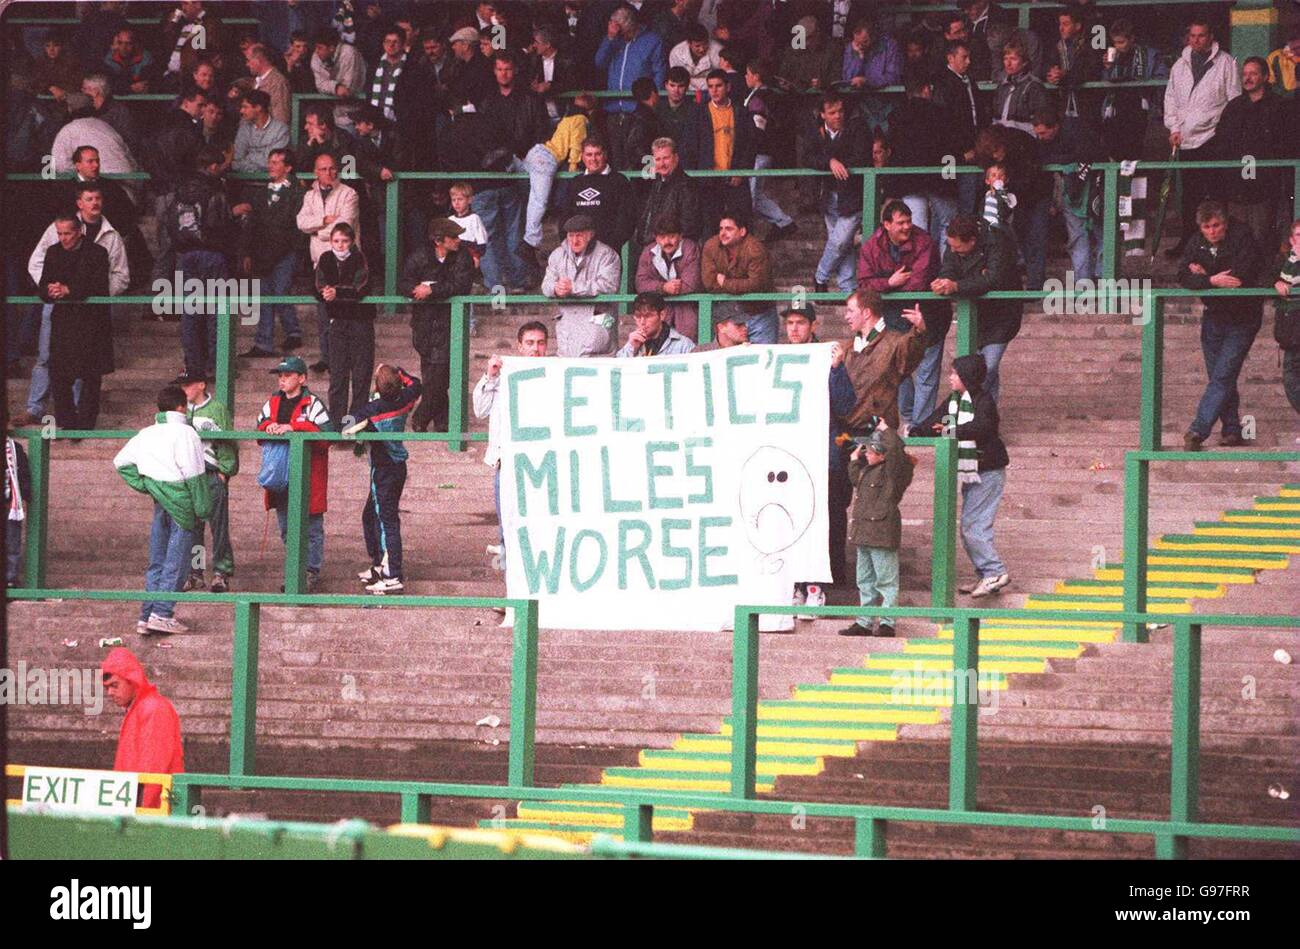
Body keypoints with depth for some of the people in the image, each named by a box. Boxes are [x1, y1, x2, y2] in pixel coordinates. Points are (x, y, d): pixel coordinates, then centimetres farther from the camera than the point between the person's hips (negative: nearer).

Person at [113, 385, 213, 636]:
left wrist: (144, 486, 11)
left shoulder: (146, 434, 12)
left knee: (157, 561, 11)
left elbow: (121, 462, 17)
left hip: (159, 502, 7)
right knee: (176, 562, -3)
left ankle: (147, 616, 9)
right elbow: (194, 474, -13)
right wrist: (202, 509, -9)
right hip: (180, 500, -6)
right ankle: (162, 613, -10)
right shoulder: (185, 433, -9)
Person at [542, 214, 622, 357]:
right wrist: (556, 289, -16)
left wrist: (573, 288, -16)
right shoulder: (558, 255, 18)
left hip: (596, 316, -4)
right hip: (567, 316, 4)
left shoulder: (606, 254, 2)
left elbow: (608, 285, -13)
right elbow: (546, 285, 11)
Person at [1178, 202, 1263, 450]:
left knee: (1222, 377, -11)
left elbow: (1241, 278, -26)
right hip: (1214, 318, 6)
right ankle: (1232, 431, 18)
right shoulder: (1196, 245, 0)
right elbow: (1184, 277, -11)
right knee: (1219, 377, 9)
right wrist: (1211, 281, -28)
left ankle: (1197, 431, -15)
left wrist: (1203, 275, -15)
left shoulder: (1242, 241, -16)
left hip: (1242, 320, -6)